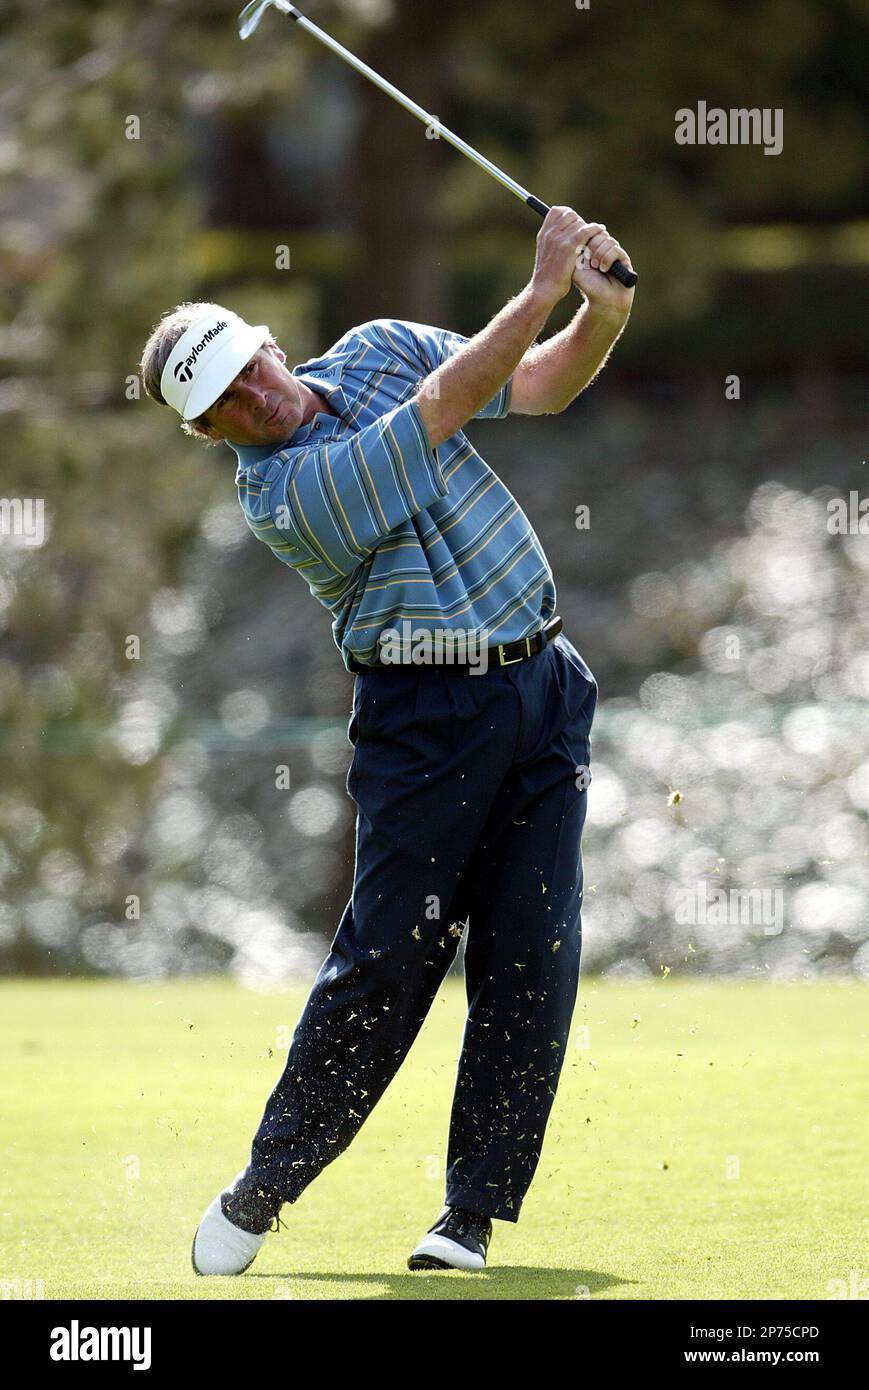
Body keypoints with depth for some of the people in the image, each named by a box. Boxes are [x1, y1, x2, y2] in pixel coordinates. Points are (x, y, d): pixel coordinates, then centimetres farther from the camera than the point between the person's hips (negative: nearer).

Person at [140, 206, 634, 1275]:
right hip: (427, 713, -5)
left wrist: (604, 314, -10)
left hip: (543, 683, 5)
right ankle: (262, 1190, 7)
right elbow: (449, 404, -20)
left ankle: (473, 1211, 2)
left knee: (532, 956, -2)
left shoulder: (377, 348, 6)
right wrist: (543, 287, -17)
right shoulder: (278, 493, -17)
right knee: (388, 954, -7)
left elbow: (542, 384, 10)